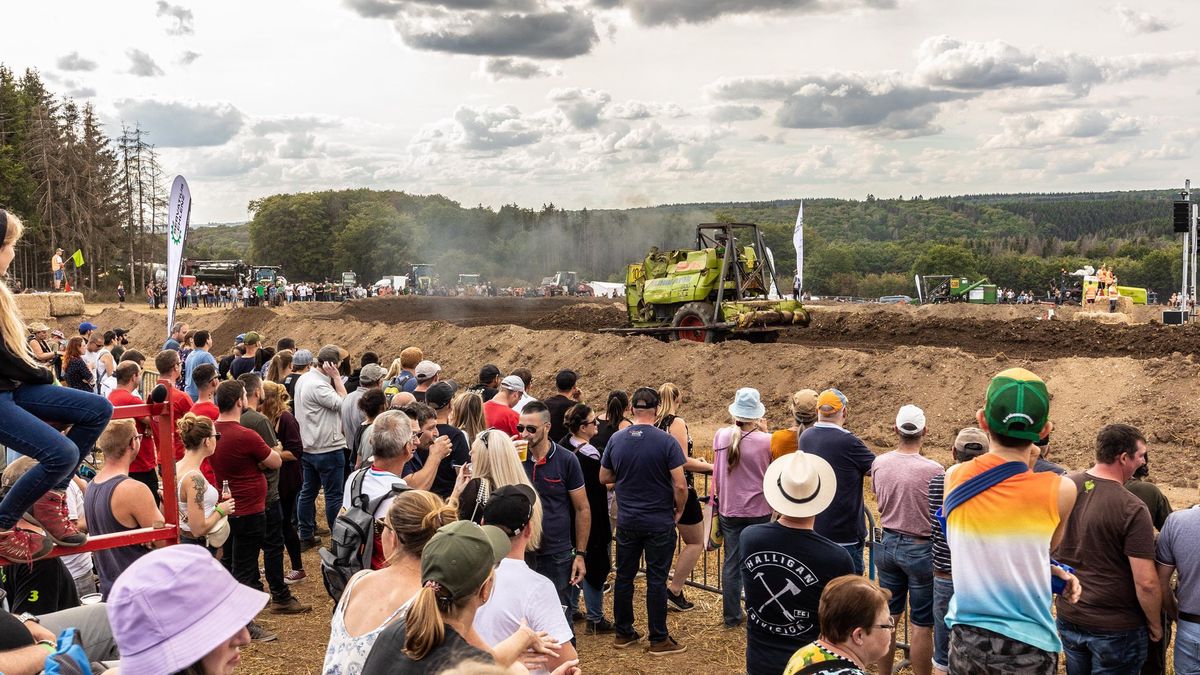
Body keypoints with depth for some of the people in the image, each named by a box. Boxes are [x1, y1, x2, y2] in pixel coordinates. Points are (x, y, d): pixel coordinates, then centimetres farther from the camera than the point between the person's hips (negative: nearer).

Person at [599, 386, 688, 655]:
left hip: (627, 521, 3)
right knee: (656, 580, 4)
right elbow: (680, 485, -16)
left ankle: (623, 633, 25)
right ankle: (658, 639, 13)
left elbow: (604, 477, 7)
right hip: (660, 522, -3)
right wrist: (679, 510, 0)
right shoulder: (667, 441, -15)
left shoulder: (616, 439, -3)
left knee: (624, 576, 14)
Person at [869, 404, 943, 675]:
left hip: (888, 544, 6)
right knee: (922, 625, 4)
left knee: (888, 617, 17)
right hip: (920, 549, -5)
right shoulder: (933, 470, -21)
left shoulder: (878, 464, -4)